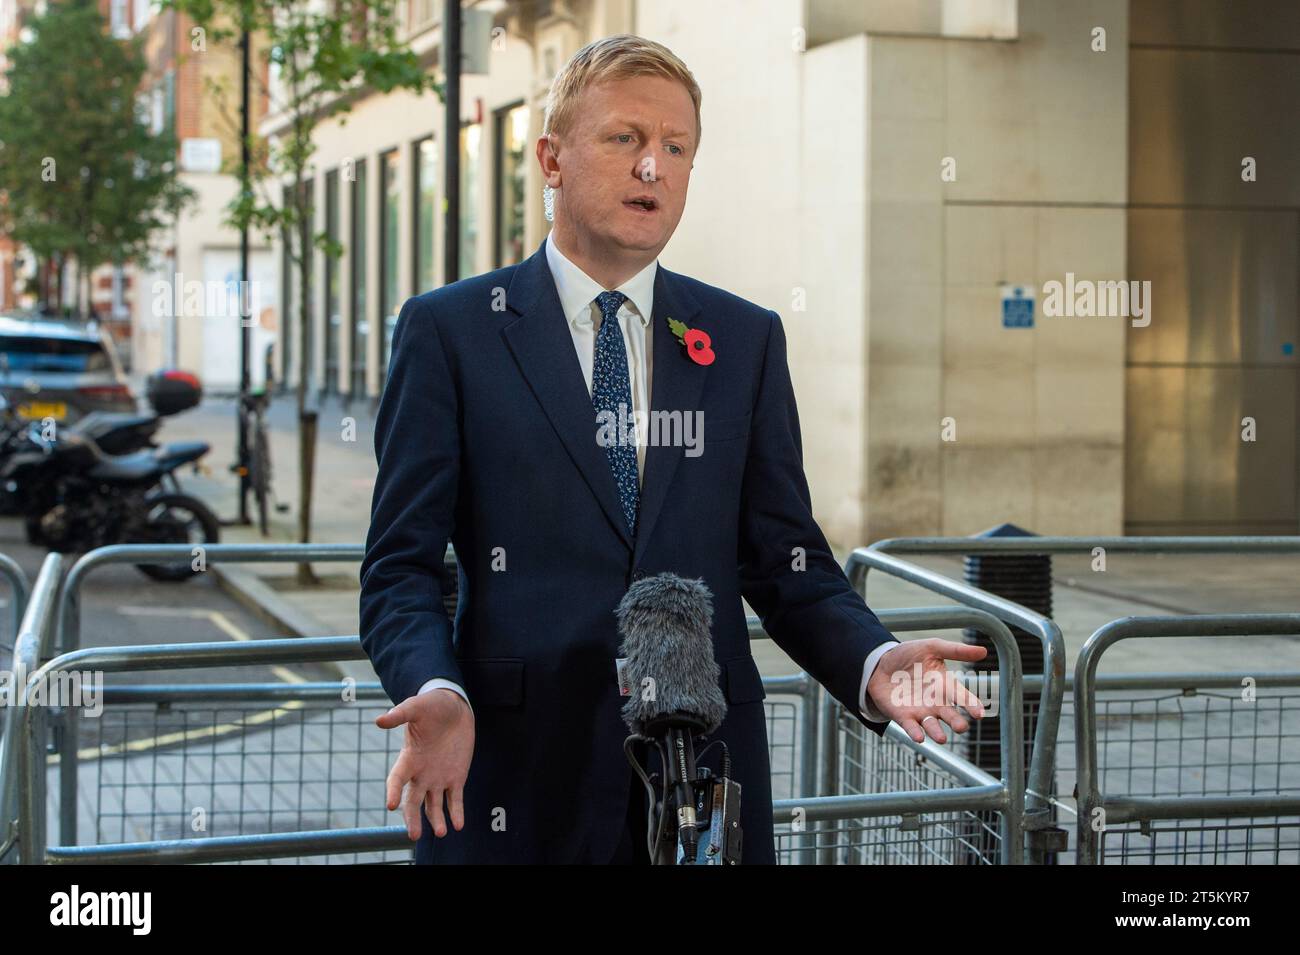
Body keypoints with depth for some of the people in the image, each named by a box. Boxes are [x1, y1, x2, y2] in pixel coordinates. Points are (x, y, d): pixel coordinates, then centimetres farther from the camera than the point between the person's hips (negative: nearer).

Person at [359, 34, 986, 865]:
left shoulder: (746, 340, 9)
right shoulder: (450, 331, 1)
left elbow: (784, 560, 8)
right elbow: (402, 567, -3)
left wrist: (874, 660, -12)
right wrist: (437, 693, -22)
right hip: (513, 781, -2)